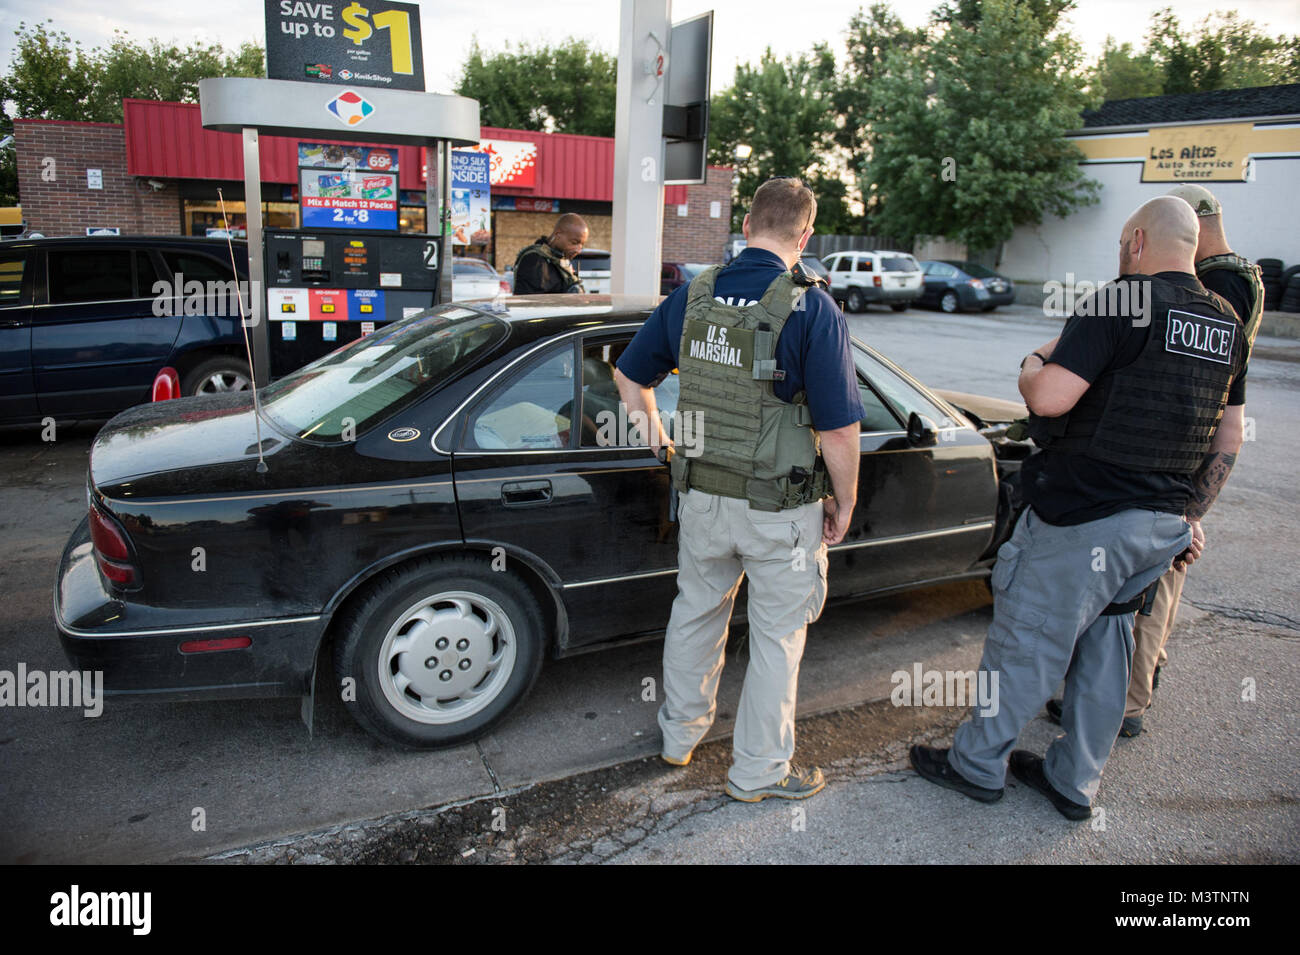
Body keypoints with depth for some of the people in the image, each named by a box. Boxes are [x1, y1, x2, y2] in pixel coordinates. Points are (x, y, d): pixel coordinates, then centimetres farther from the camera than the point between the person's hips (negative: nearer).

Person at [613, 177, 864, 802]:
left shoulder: (691, 297, -1)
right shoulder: (812, 312, -16)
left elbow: (629, 373, 10)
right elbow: (839, 430, -16)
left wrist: (652, 429, 24)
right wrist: (844, 504, -2)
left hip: (701, 496, 5)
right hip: (781, 511, -4)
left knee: (696, 612, 24)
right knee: (778, 638, 13)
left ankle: (679, 734, 42)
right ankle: (758, 771, 30)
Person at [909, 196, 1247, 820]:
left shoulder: (1122, 301, -15)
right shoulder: (1228, 324, 11)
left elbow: (1049, 397, -25)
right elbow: (1228, 431, 18)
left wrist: (1032, 365, -3)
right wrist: (1189, 509, 26)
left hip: (1082, 516, -8)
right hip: (1163, 523, 8)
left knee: (1024, 643, 5)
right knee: (1105, 645, 19)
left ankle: (977, 765, 21)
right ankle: (1075, 782, 31)